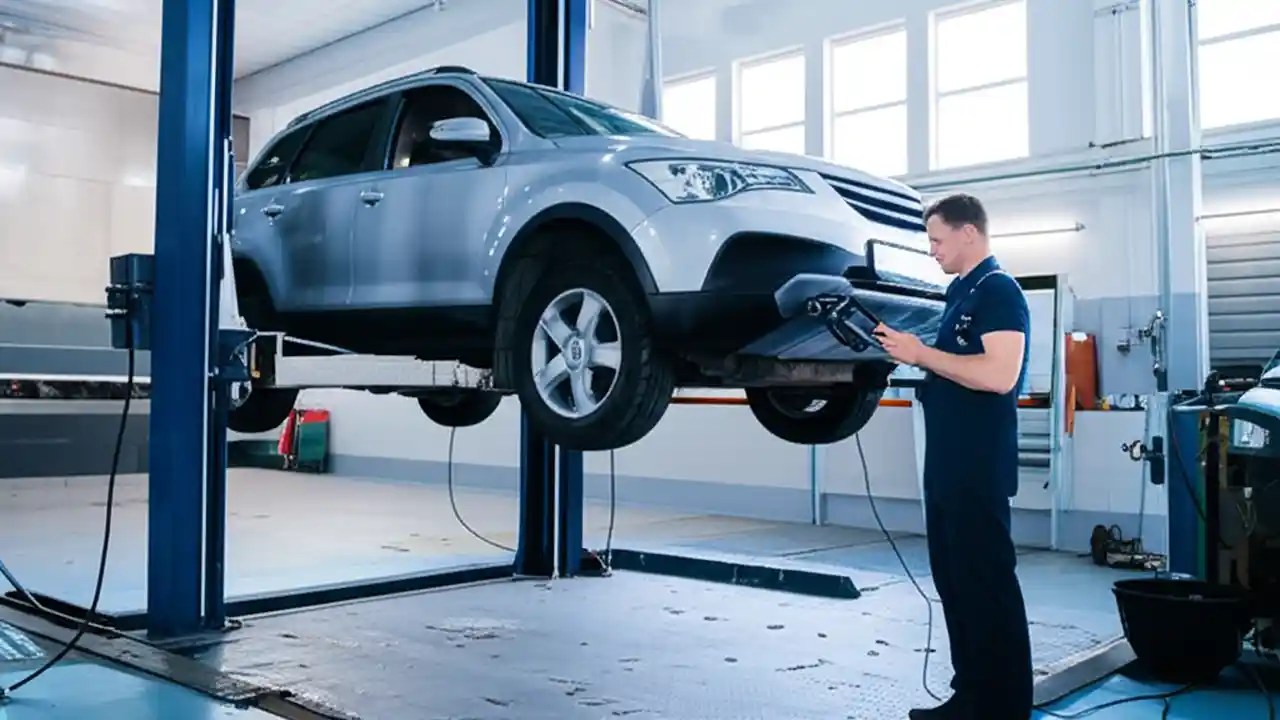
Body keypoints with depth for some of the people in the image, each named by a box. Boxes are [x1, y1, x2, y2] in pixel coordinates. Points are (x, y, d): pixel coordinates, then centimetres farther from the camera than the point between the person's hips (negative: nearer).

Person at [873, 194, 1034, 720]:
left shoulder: (998, 290, -12)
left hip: (980, 465, -10)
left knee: (988, 583, -4)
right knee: (954, 580, 13)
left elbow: (999, 375, -24)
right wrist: (907, 350, 8)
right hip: (948, 462, 10)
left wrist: (922, 353, -18)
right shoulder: (960, 292, 17)